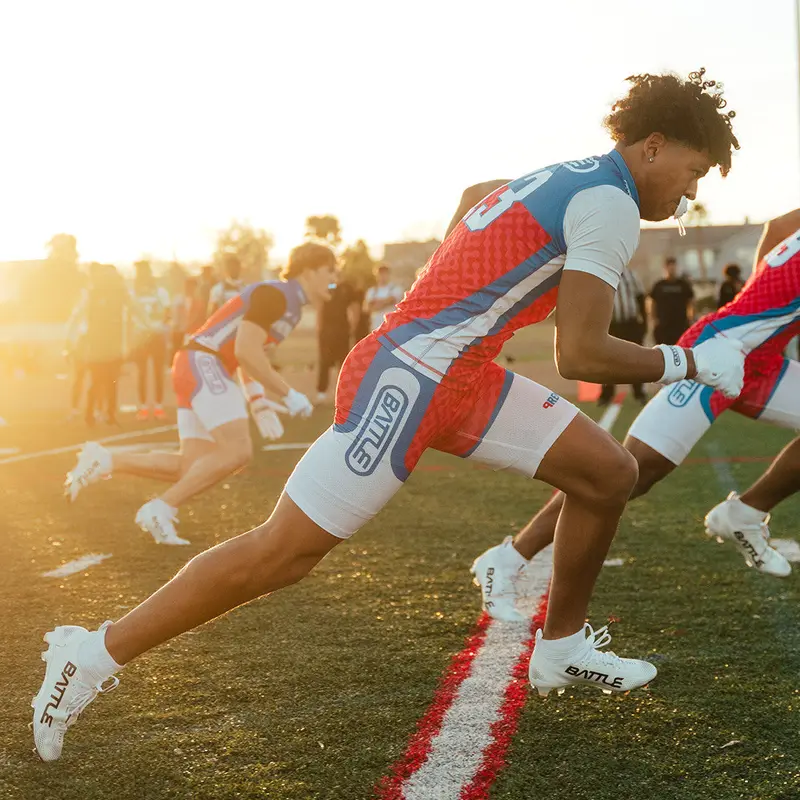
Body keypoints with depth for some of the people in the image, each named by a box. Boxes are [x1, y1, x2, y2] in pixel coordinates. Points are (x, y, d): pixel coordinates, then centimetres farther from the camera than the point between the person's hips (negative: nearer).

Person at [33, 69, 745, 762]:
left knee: (608, 473, 8)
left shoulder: (557, 181, 17)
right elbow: (580, 356, -16)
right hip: (409, 375, -10)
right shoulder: (611, 205, -11)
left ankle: (561, 647, 25)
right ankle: (94, 657, 3)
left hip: (460, 376, 10)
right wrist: (688, 364, -4)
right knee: (284, 552, -7)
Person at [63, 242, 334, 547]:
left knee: (194, 470, 0)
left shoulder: (291, 305, 19)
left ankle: (103, 461, 4)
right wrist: (288, 394, -17)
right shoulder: (274, 294, -13)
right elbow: (245, 351, -22)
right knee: (237, 451, -21)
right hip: (203, 364, -10)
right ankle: (160, 510, -14)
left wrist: (257, 402, 19)